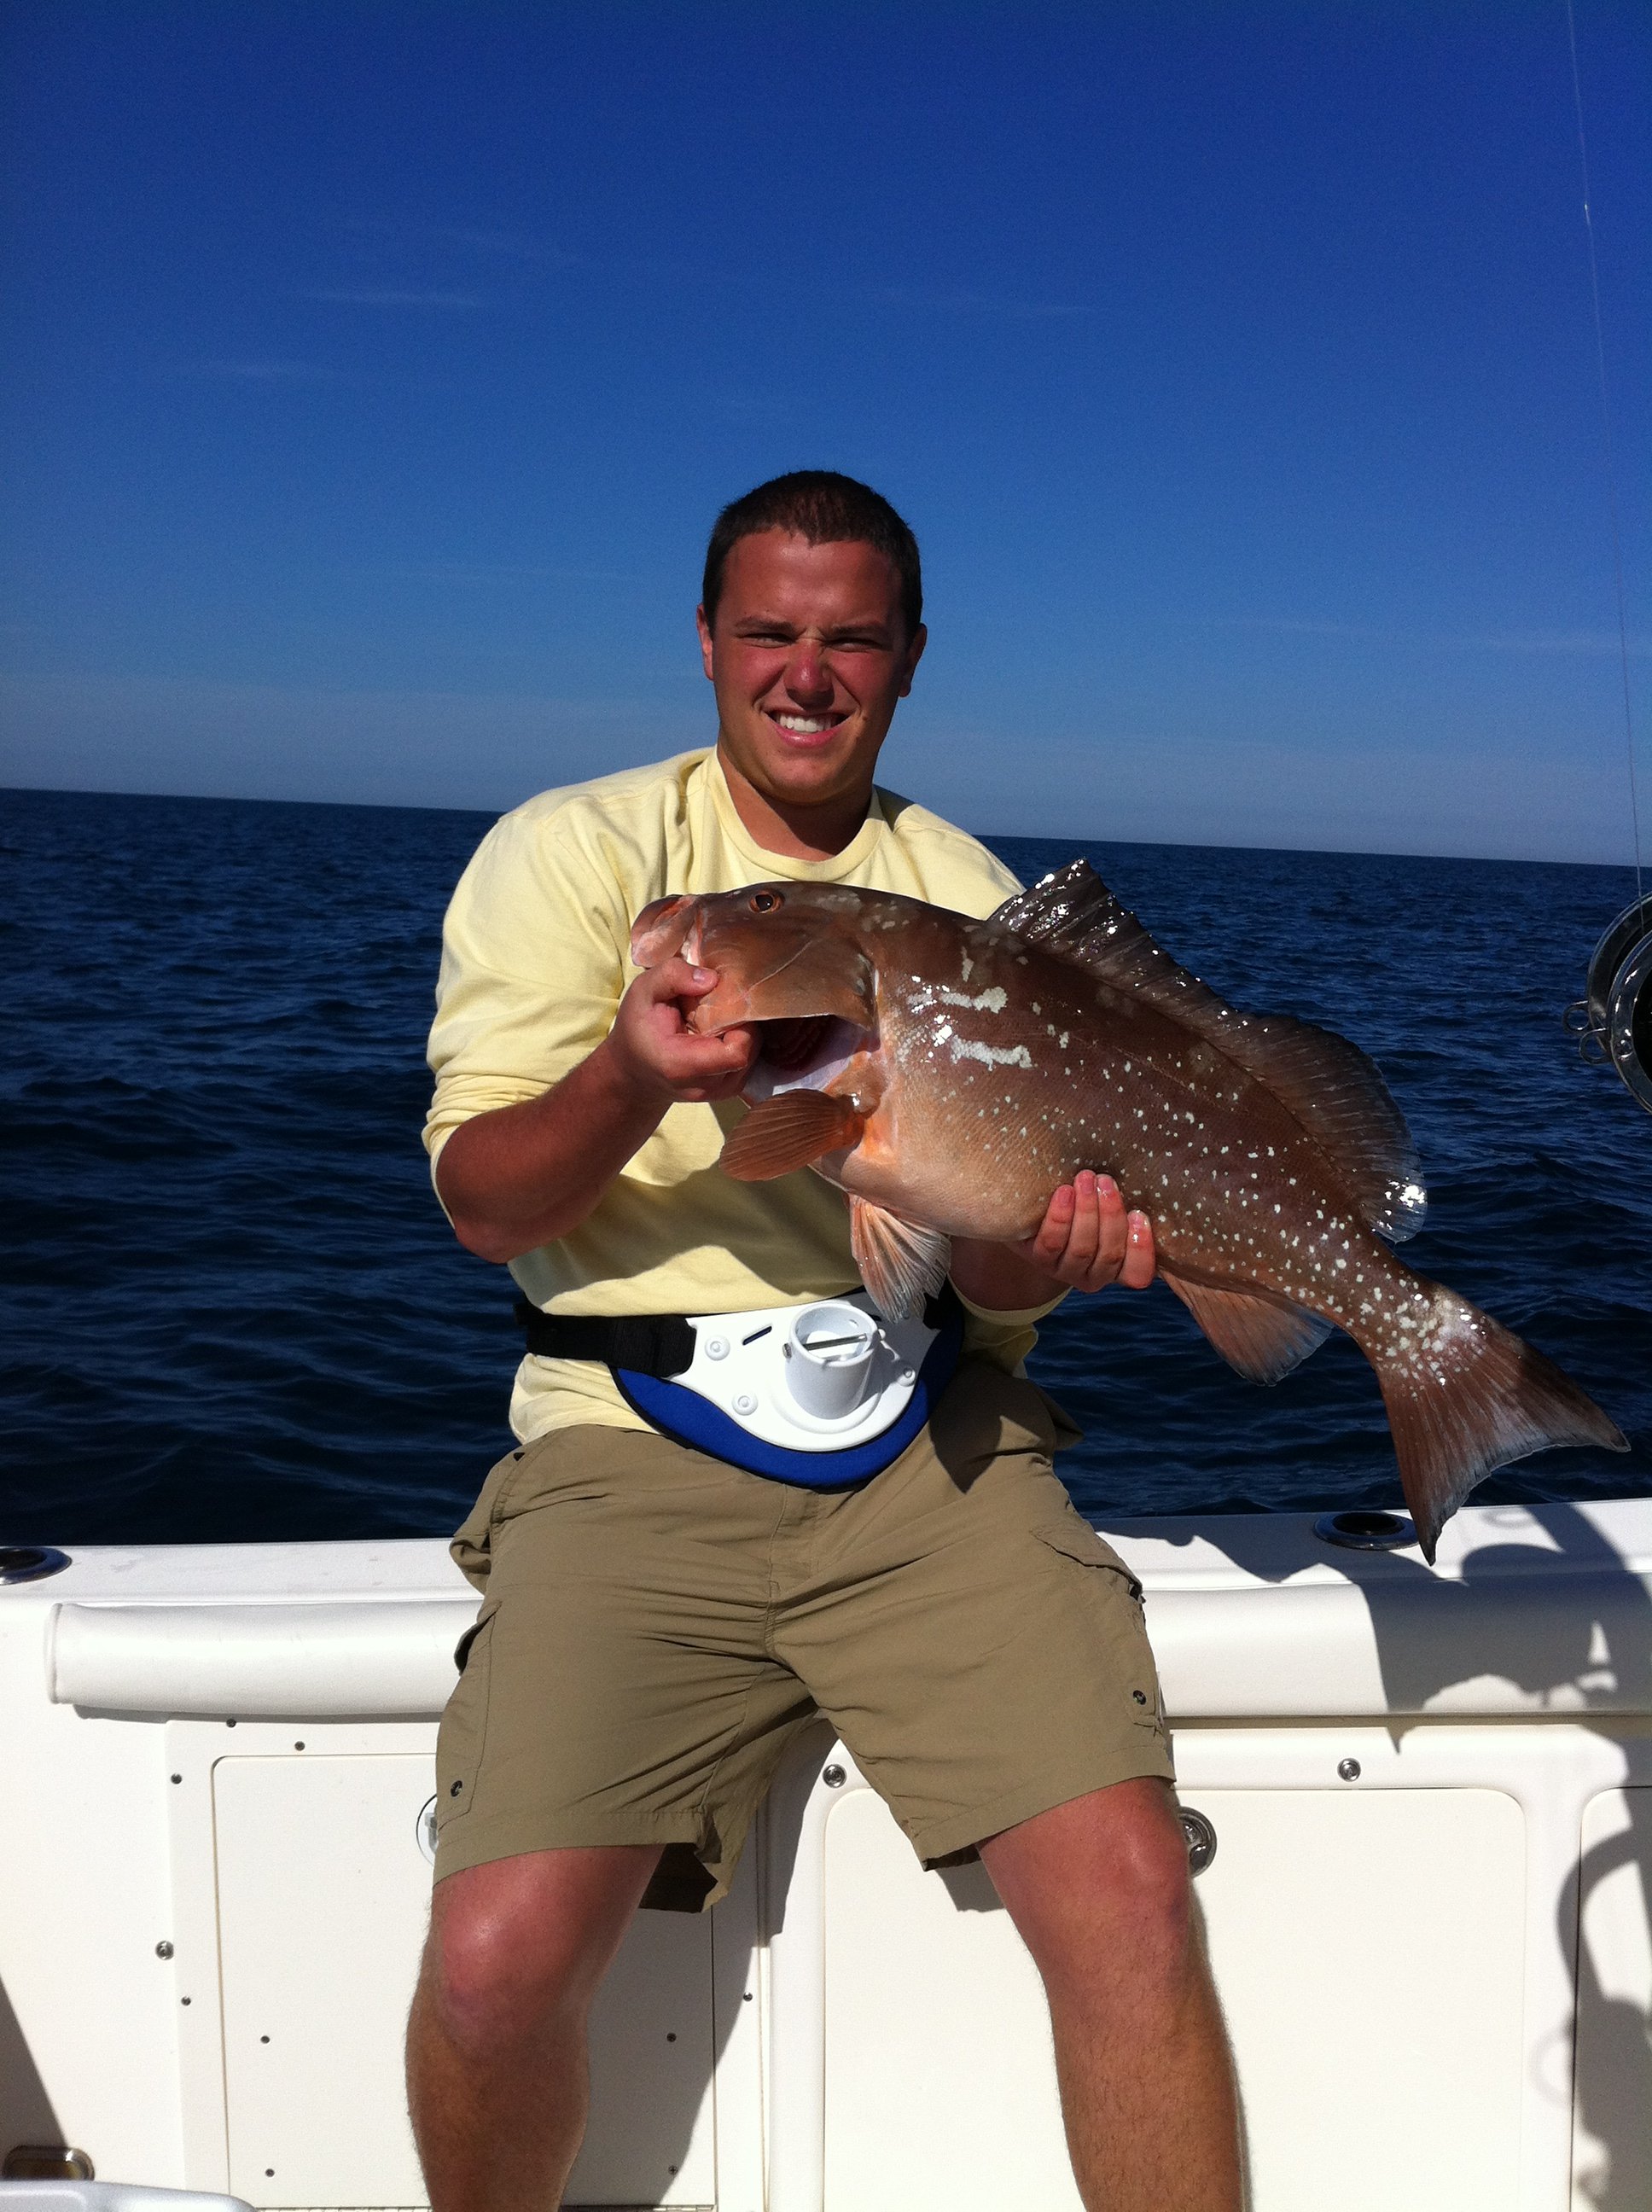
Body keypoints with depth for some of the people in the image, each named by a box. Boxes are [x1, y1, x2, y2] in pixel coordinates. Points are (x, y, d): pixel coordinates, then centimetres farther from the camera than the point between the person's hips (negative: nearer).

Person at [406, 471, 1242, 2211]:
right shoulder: (574, 849, 7)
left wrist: (1042, 1250, -15)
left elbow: (1000, 1256, 10)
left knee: (1130, 1904, -17)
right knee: (498, 1963, -18)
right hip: (635, 1437, -1)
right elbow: (482, 1203, -1)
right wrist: (631, 1080, -21)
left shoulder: (970, 896, 14)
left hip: (931, 1446, 2)